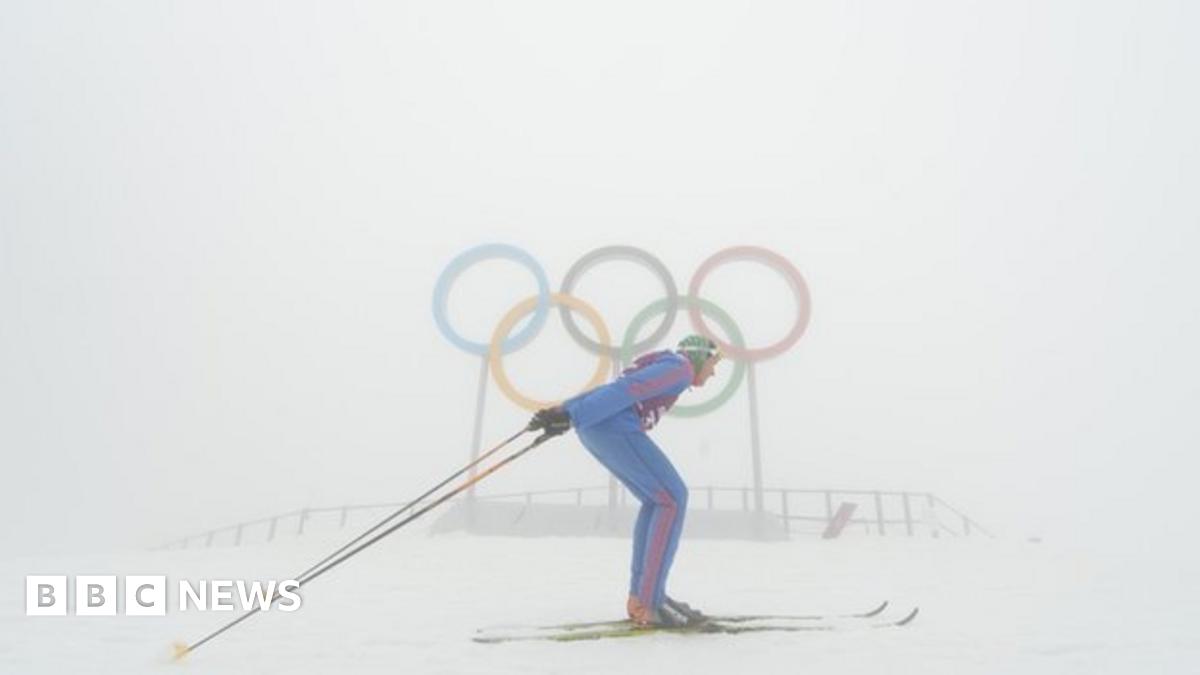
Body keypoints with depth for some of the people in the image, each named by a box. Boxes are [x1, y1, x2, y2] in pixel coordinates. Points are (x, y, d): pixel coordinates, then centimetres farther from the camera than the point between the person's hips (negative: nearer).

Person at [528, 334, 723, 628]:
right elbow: (626, 390, -12)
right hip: (613, 427, -10)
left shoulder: (657, 366, 32)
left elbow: (607, 391, 23)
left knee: (657, 500, 16)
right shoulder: (680, 367, 0)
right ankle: (647, 602, -10)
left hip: (592, 426, 10)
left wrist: (565, 411, 13)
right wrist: (570, 418, -21)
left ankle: (641, 595, 13)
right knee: (673, 499, -5)